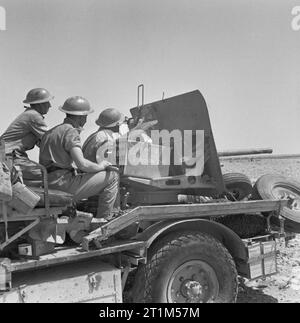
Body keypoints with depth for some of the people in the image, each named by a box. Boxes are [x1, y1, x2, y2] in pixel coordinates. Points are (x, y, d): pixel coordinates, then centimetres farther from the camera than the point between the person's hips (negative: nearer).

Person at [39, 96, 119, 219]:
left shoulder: (52, 131, 18)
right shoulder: (71, 132, -12)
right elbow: (82, 164, -22)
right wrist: (100, 166, -3)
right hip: (63, 183, -10)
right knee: (112, 177, -7)